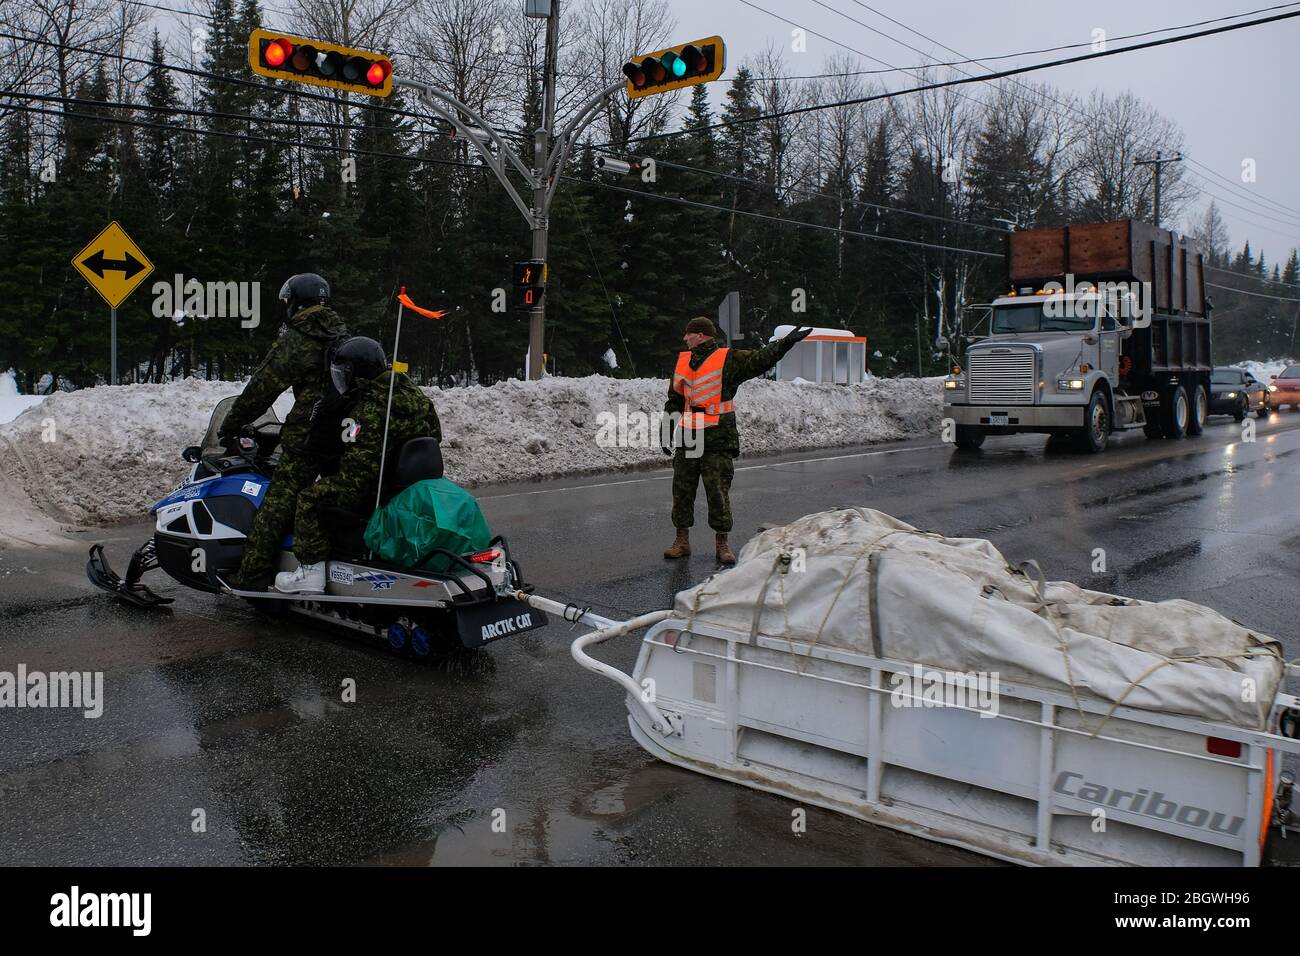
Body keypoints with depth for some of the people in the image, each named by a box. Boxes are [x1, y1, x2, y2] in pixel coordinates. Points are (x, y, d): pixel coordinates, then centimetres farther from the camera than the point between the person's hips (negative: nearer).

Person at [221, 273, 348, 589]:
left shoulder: (293, 341, -6)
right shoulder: (343, 336, 16)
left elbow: (262, 387, -5)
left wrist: (231, 426, 5)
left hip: (307, 435, -7)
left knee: (276, 505, -5)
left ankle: (251, 577, -5)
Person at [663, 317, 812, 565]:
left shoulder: (728, 359, -4)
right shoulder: (682, 361, 12)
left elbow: (760, 359, -13)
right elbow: (674, 400, 20)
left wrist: (786, 342, -25)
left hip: (718, 442, -5)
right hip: (687, 440, 5)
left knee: (718, 494, -1)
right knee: (682, 491, 8)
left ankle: (722, 544, 11)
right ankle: (682, 540, 20)